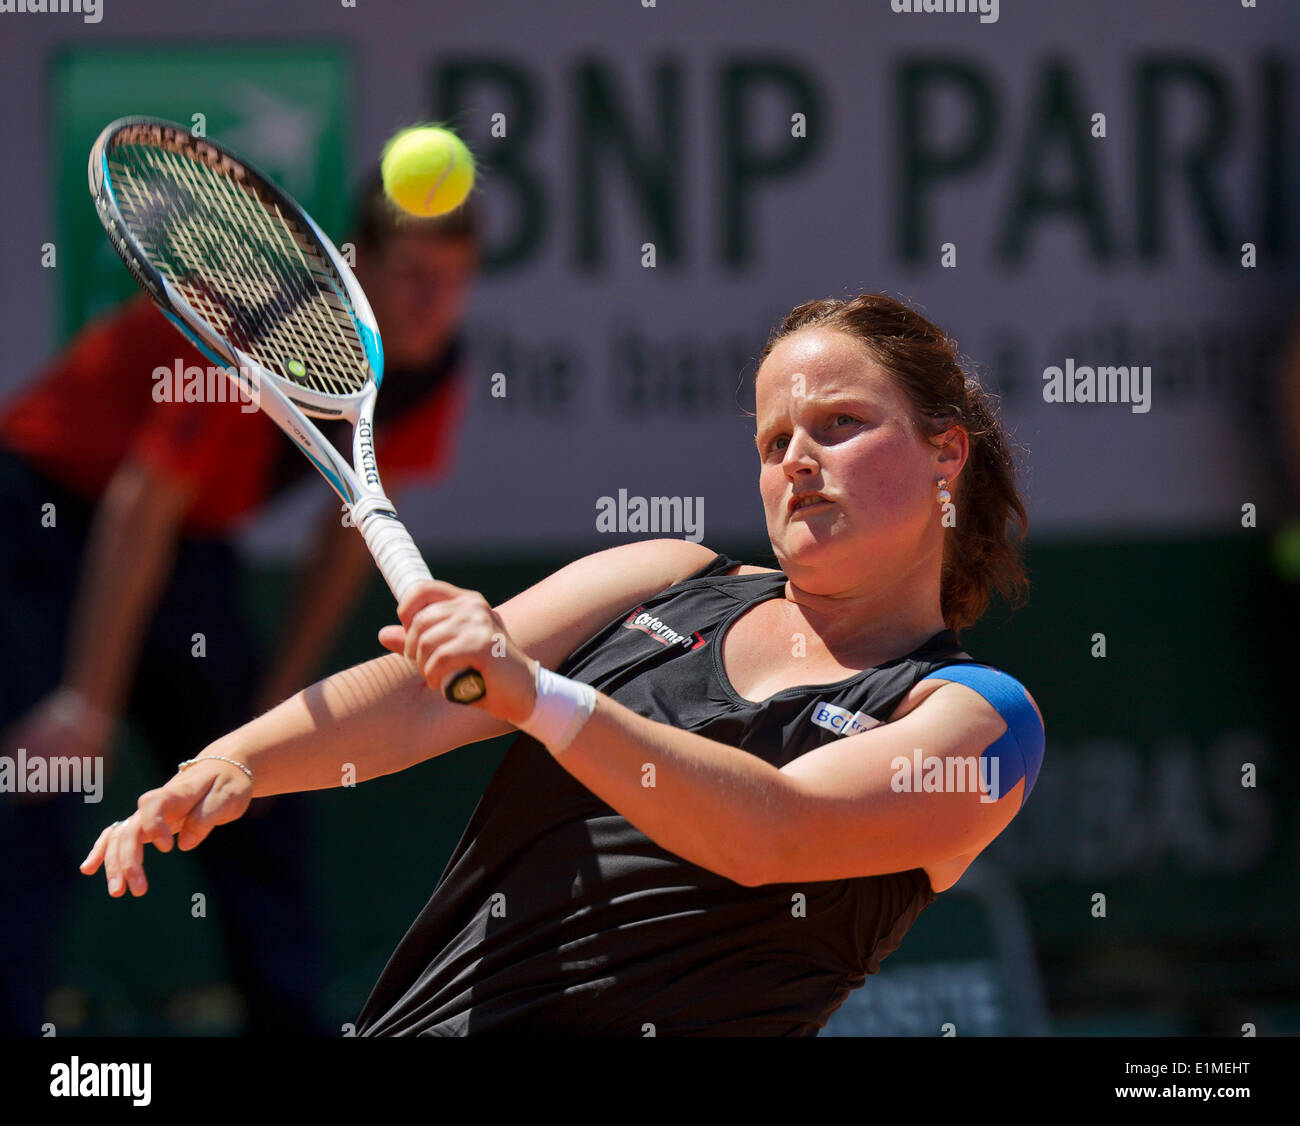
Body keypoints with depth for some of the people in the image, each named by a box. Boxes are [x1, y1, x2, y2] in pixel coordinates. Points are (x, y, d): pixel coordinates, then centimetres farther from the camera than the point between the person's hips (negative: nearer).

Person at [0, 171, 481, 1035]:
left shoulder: (434, 368, -8)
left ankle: (290, 1026, 14)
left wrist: (284, 694, 4)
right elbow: (139, 511, -30)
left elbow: (356, 525, 5)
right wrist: (87, 702, -31)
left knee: (262, 810, 7)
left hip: (191, 542, 8)